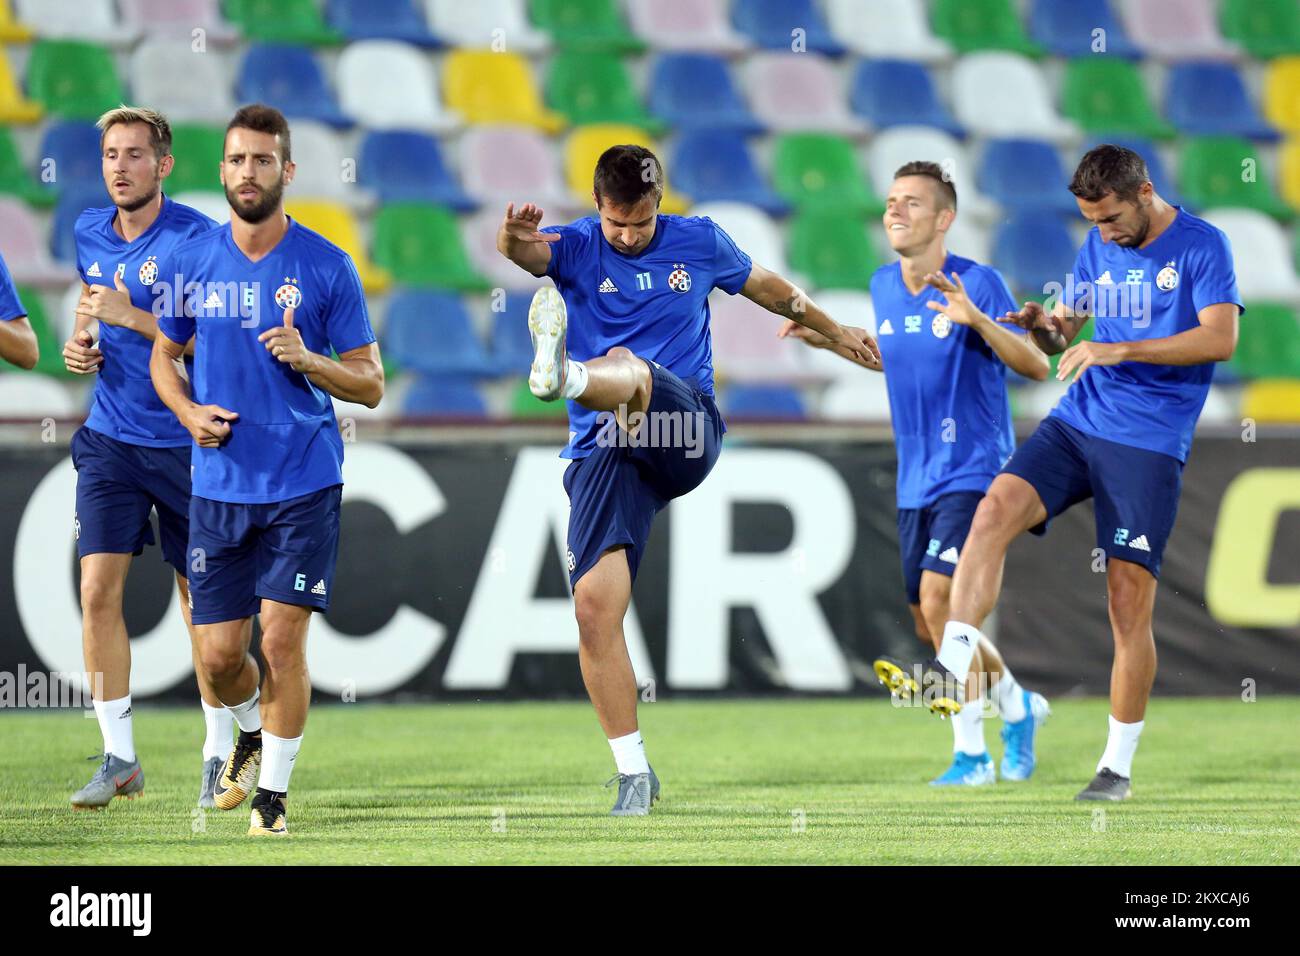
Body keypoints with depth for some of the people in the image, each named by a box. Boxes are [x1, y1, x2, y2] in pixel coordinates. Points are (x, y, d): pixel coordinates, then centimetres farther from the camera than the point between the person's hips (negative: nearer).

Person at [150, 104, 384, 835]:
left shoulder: (327, 267, -4)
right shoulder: (192, 263, 4)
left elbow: (371, 384, 0)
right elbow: (164, 357, 18)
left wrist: (306, 360, -19)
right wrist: (189, 412, -3)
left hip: (305, 482, -3)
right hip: (219, 488, 3)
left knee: (283, 638, -9)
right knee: (220, 653, 4)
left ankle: (274, 788, 7)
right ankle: (253, 734, 37)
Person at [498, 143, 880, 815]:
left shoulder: (698, 242, 11)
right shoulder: (574, 248, 4)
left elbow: (762, 284, 30)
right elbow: (525, 250, -19)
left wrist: (834, 331, 41)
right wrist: (515, 236, -44)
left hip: (685, 429, -1)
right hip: (605, 452, 1)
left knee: (625, 365, -34)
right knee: (594, 604, -13)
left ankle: (562, 374, -71)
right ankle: (633, 772, -4)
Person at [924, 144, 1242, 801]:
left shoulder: (1201, 246, -5)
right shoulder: (1099, 246, 13)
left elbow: (1221, 337, -17)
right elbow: (1062, 334, 21)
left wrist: (1118, 350, -22)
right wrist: (1043, 324, -4)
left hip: (1149, 443, -5)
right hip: (1076, 422, 5)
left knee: (1129, 599, -6)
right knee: (996, 506, -22)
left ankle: (1117, 766, 5)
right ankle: (951, 670, -29)